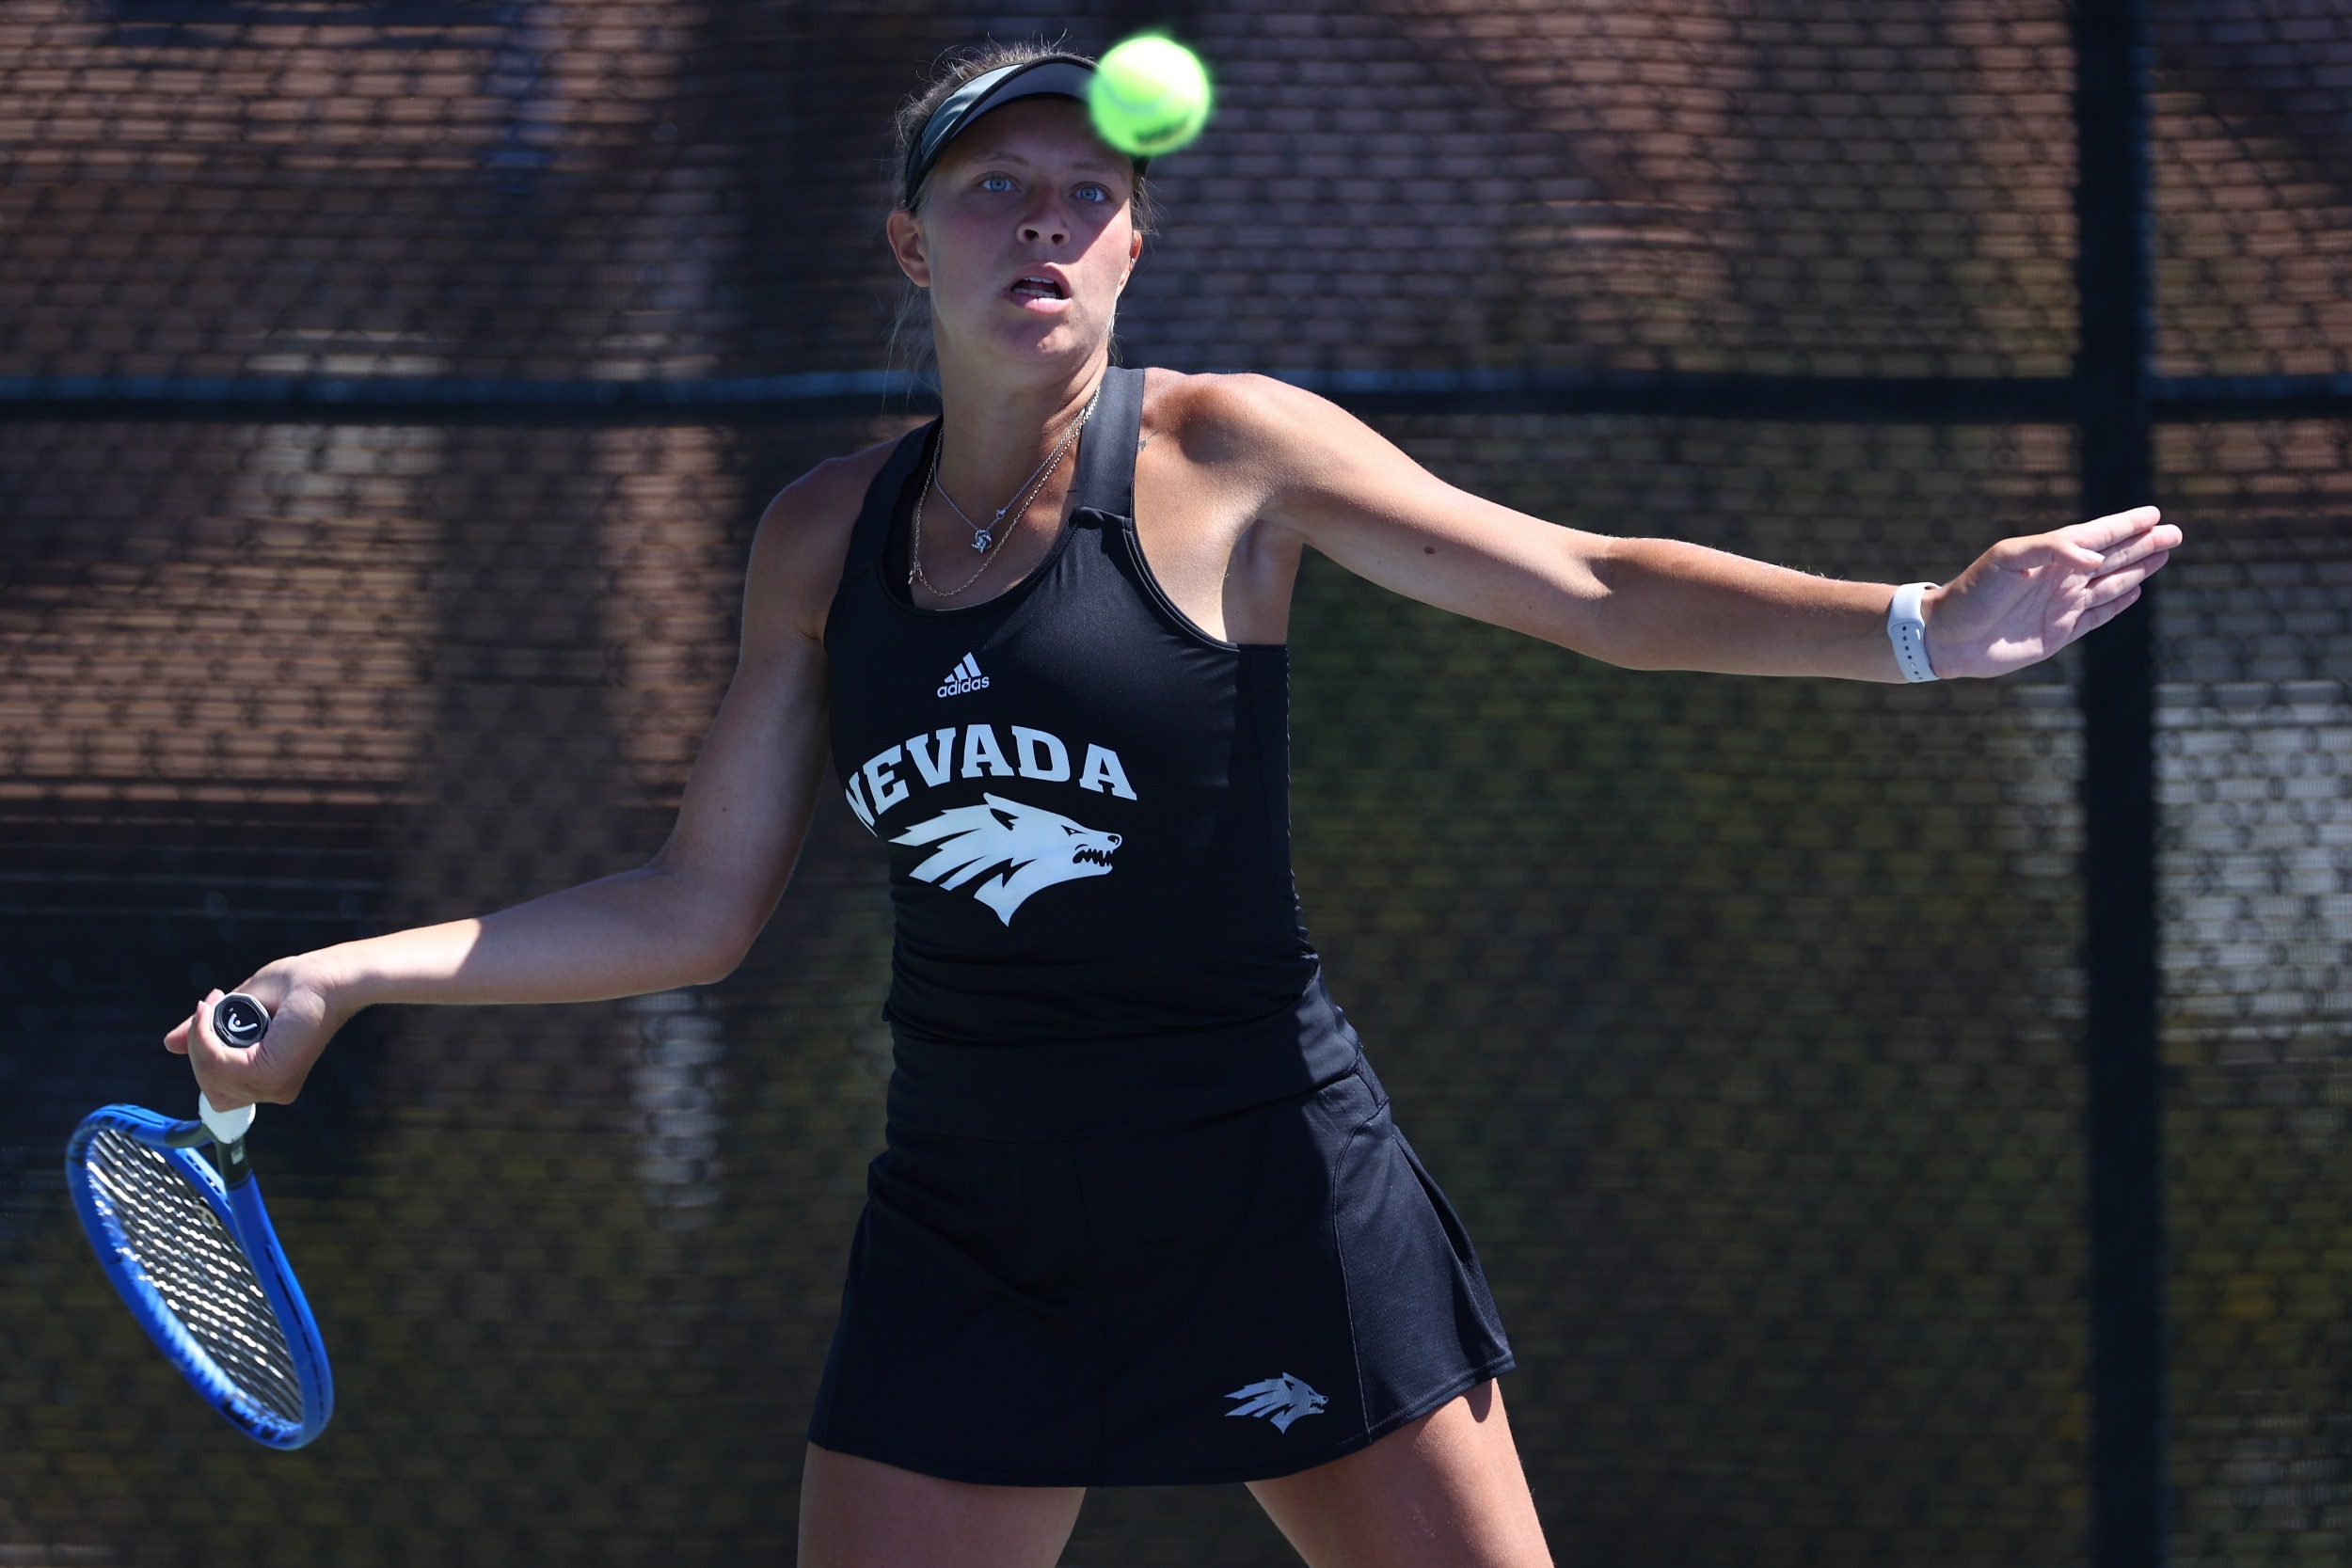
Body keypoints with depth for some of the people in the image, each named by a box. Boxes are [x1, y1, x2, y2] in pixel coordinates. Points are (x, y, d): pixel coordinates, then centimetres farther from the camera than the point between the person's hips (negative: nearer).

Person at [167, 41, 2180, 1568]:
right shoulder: (827, 536, 6)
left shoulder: (1225, 456, -4)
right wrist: (343, 981, 5)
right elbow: (698, 911, 11)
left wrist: (1922, 626, -17)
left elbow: (1599, 590, -4)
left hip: (1268, 1201, -3)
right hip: (970, 1240, 3)